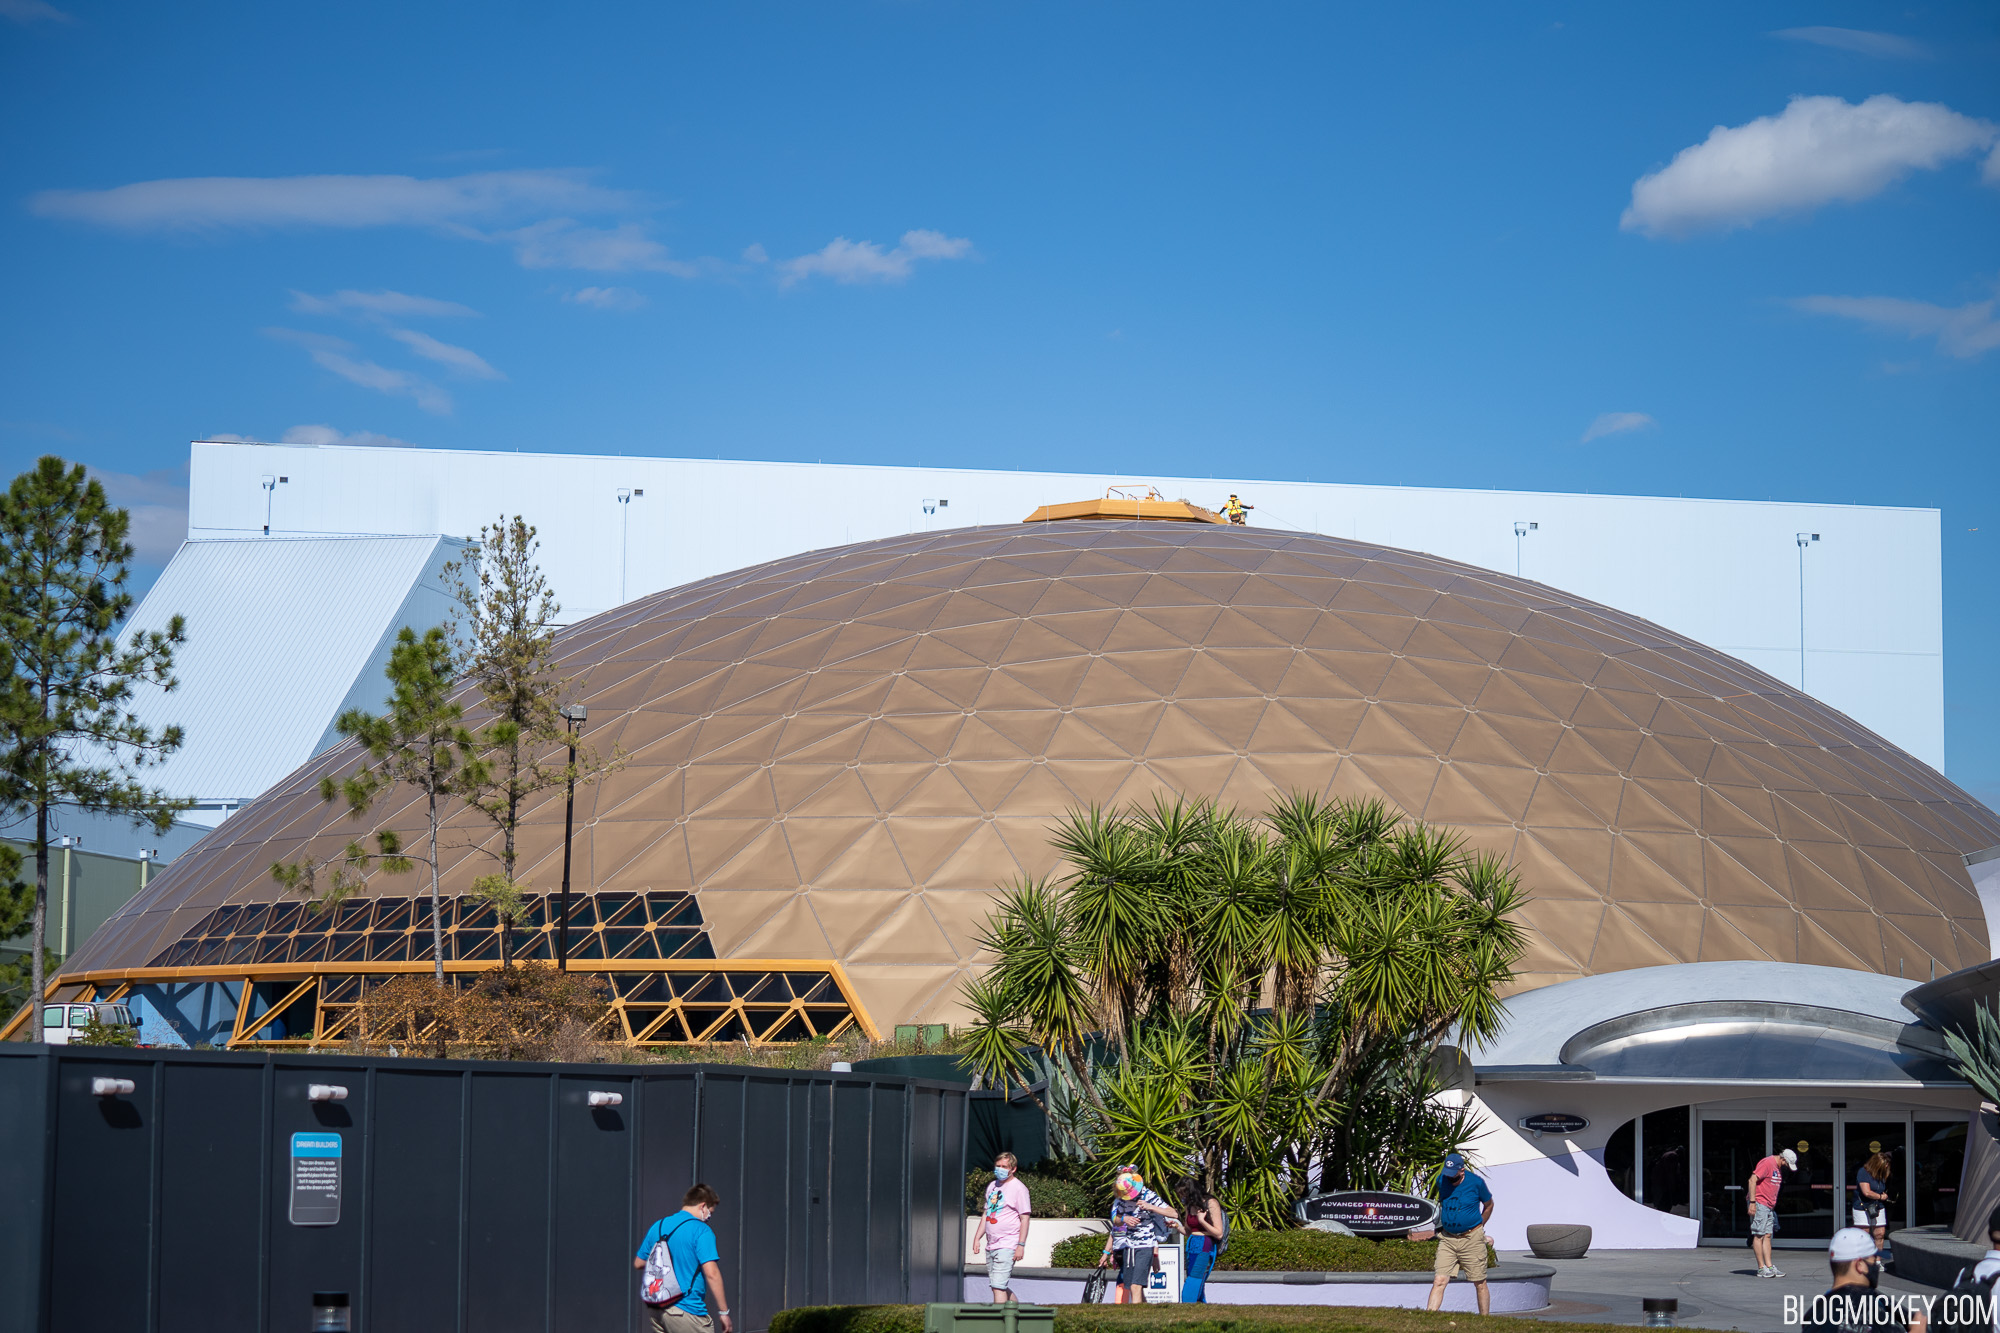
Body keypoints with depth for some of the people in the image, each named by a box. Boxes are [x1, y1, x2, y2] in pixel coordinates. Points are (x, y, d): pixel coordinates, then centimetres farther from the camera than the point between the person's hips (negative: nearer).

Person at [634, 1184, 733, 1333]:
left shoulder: (658, 1227, 10)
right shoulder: (701, 1231, -11)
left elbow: (638, 1263, 18)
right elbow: (711, 1273, -18)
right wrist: (724, 1312, -14)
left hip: (655, 1309, 7)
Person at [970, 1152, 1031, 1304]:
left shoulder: (1018, 1188, -6)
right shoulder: (992, 1186, 16)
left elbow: (1024, 1218, -9)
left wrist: (1021, 1245, -15)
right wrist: (977, 1237, 15)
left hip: (1007, 1246, -8)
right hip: (991, 1245, 8)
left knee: (998, 1285, -15)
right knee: (1001, 1286, 11)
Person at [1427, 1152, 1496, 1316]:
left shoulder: (1476, 1182, -9)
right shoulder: (1441, 1180, 1)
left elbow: (1488, 1204, 9)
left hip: (1472, 1240, -3)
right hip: (1447, 1239, 3)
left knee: (1480, 1284, 4)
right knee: (1439, 1281, -8)